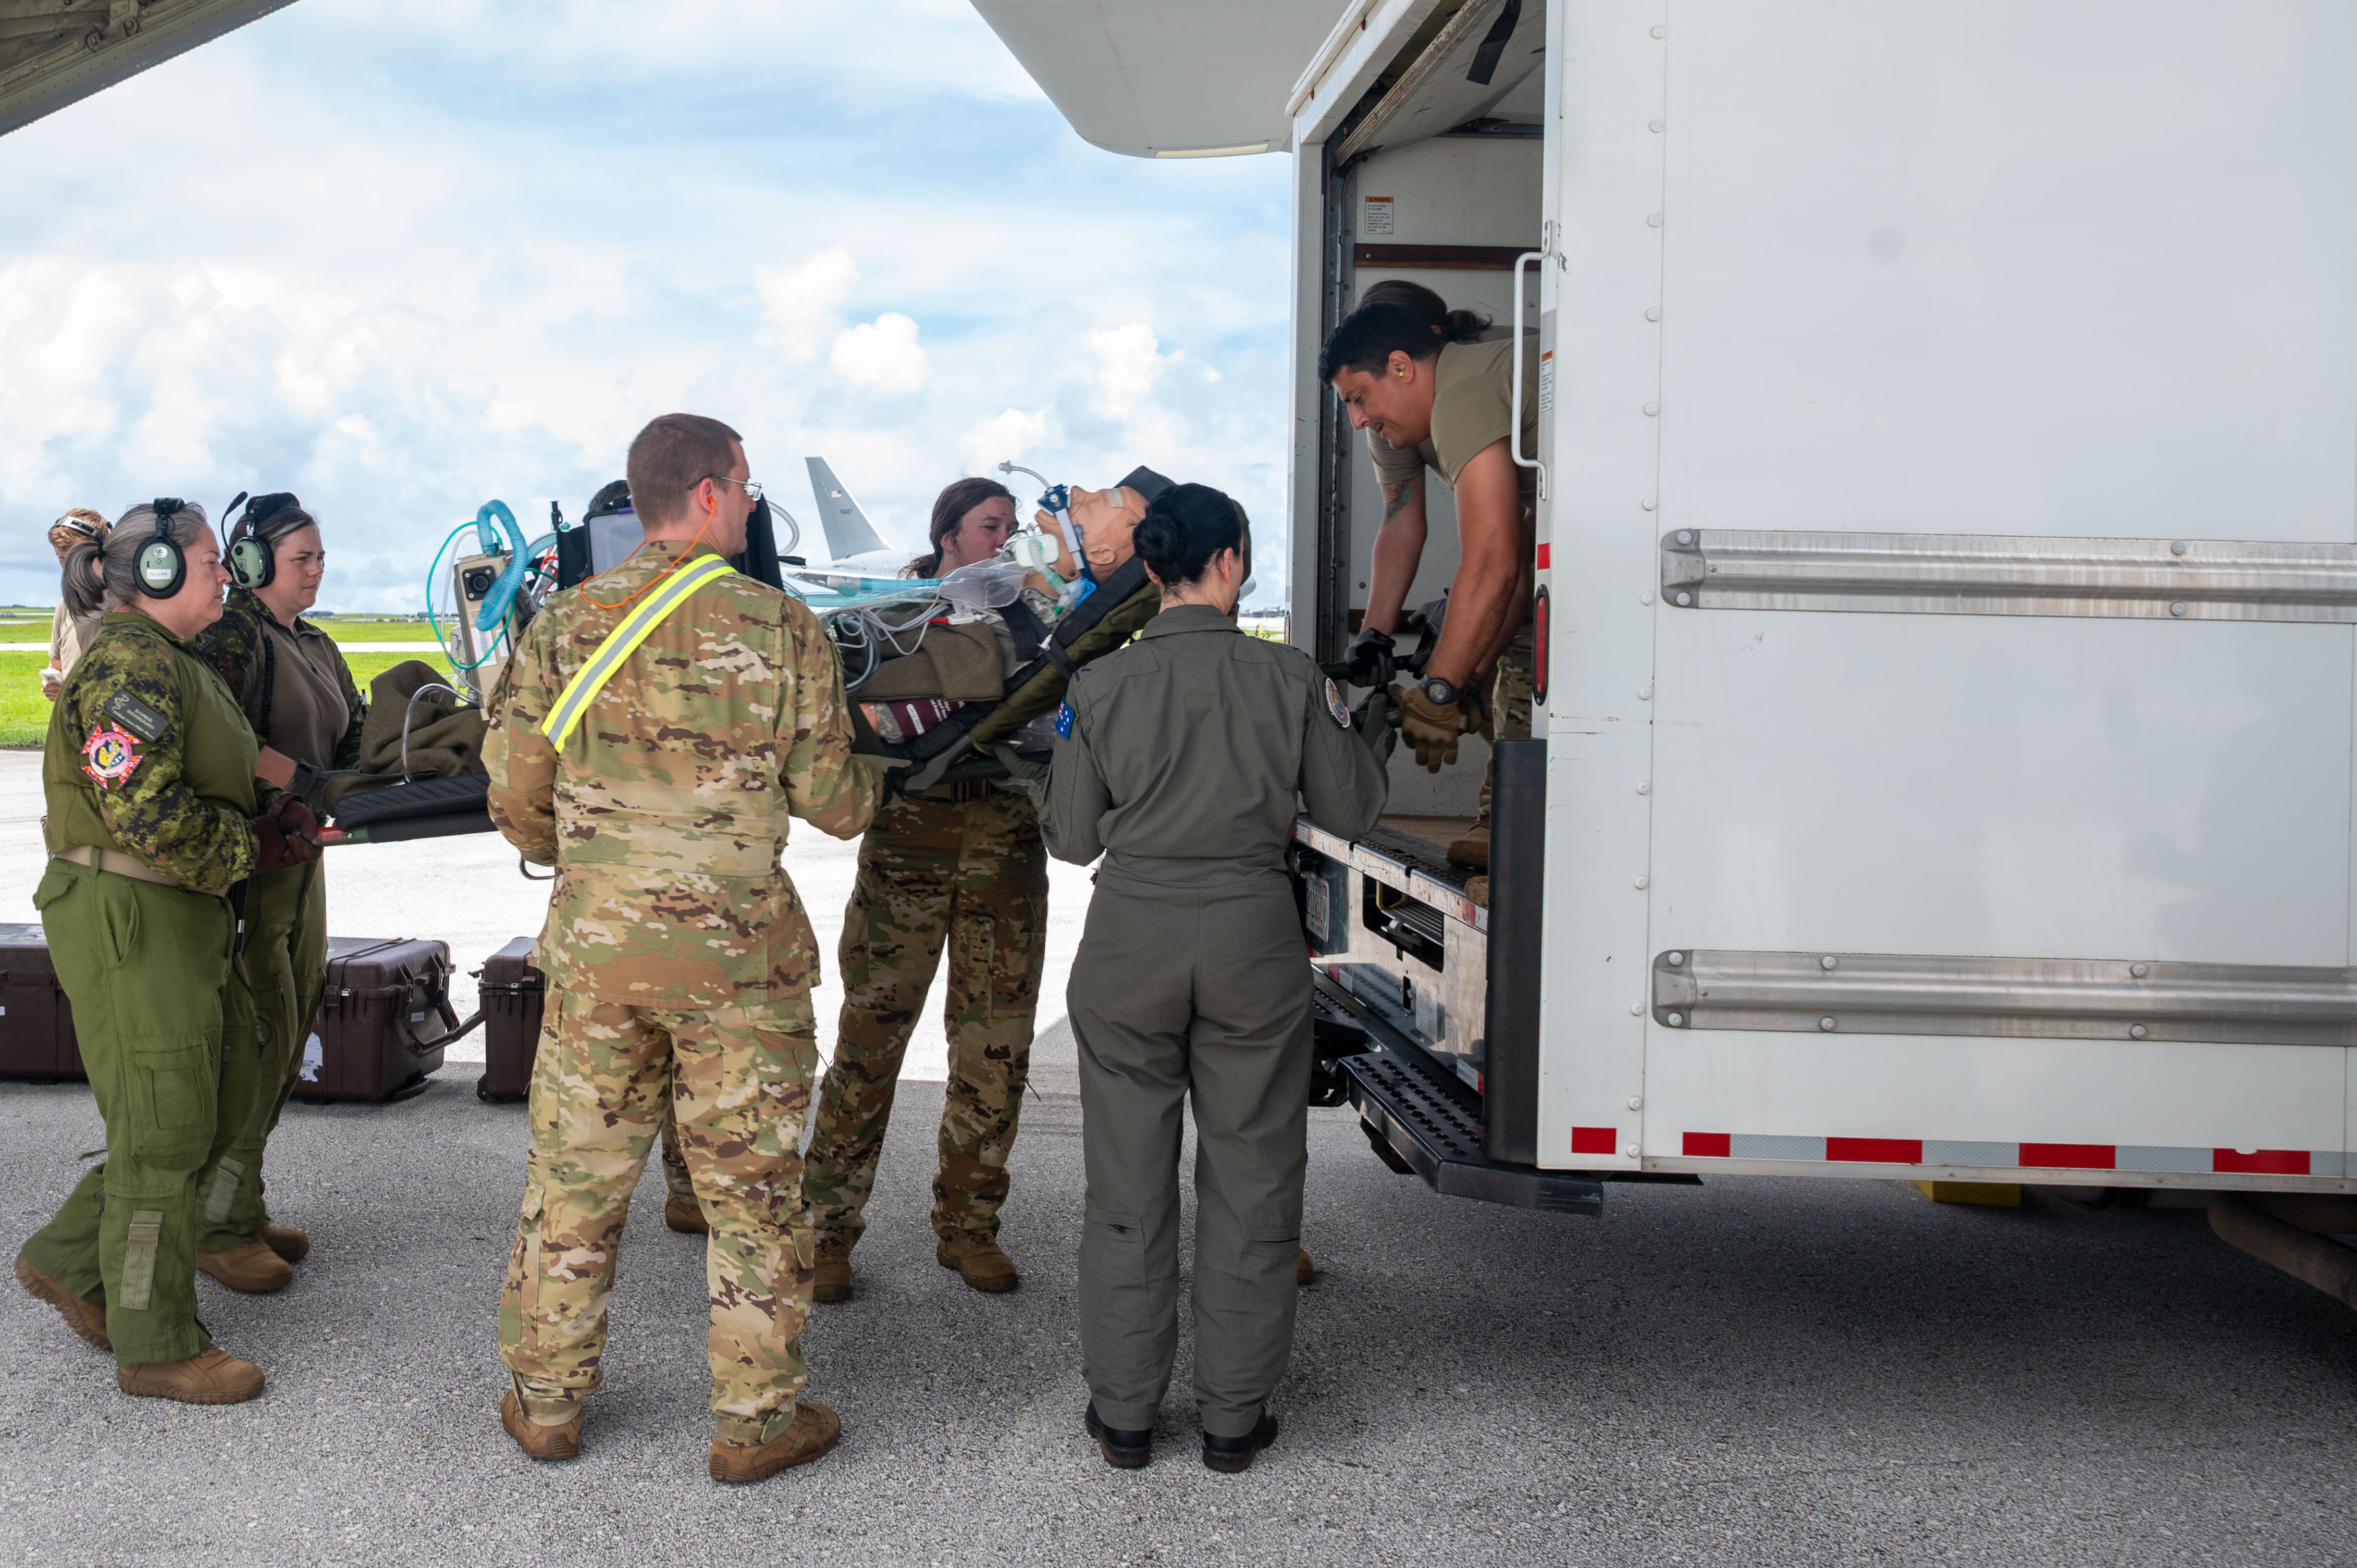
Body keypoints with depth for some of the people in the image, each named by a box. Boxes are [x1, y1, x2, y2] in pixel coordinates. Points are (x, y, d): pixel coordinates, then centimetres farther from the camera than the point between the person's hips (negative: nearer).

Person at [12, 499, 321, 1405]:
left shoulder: (172, 664, 17)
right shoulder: (129, 666, -16)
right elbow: (147, 816, -25)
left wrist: (274, 822, 6)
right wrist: (255, 846, -14)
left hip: (189, 920, 10)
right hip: (129, 920, -10)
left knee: (219, 1104, 15)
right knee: (165, 1131, -2)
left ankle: (68, 1260, 28)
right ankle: (156, 1347, 10)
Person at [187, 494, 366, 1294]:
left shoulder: (316, 646, 17)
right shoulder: (232, 636, -11)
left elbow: (357, 737, 16)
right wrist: (307, 781, -29)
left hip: (300, 855, 9)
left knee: (288, 1035, 11)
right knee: (258, 1038, -8)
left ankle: (241, 1208, 21)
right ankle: (218, 1226, 1)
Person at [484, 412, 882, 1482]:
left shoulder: (565, 623, 0)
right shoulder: (781, 628, -7)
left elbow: (517, 800, 4)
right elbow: (836, 804, -4)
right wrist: (864, 779, 20)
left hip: (595, 948, 3)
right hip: (740, 953, -2)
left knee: (574, 1179, 14)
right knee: (753, 1190, 9)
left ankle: (545, 1402, 26)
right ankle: (755, 1421, 18)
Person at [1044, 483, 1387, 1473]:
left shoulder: (1102, 688, -3)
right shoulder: (1289, 679, -4)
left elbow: (1072, 839, 3)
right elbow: (1350, 813, 4)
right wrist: (1339, 727, 21)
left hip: (1130, 940, 1)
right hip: (1252, 938, 0)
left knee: (1129, 1182, 11)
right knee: (1250, 1181, 11)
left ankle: (1123, 1414, 19)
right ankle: (1234, 1418, 17)